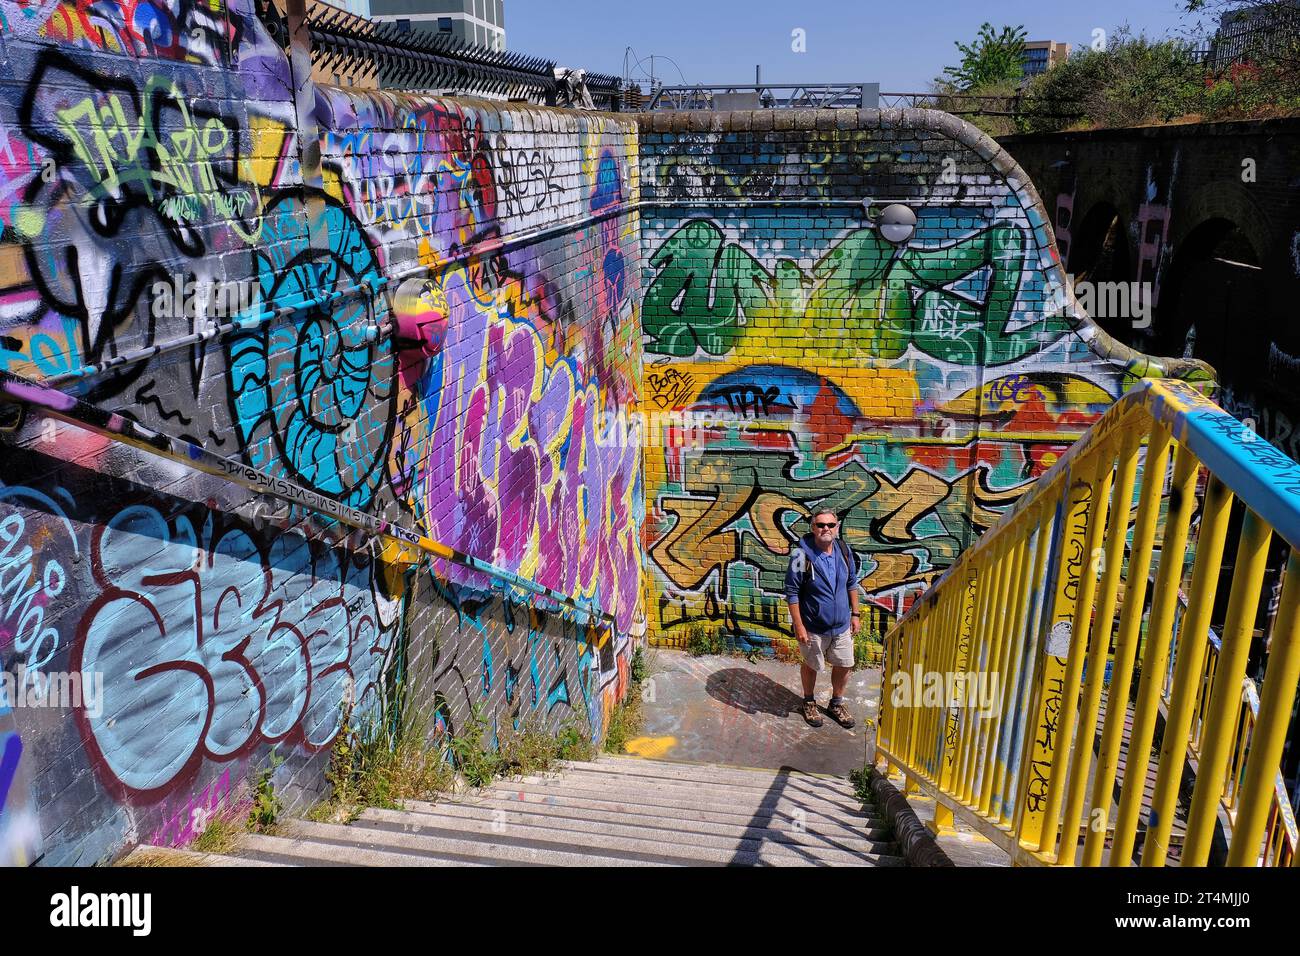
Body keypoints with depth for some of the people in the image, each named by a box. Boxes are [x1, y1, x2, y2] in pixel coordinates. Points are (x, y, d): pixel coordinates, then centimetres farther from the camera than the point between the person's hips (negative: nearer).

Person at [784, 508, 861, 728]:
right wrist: (799, 626, -17)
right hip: (813, 626, -4)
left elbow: (852, 584, 9)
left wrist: (855, 614, 9)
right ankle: (809, 702, 40)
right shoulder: (802, 555, -20)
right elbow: (792, 593, -16)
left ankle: (836, 703, 39)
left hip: (842, 625, 4)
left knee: (843, 665, 15)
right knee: (811, 665, 16)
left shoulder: (844, 551, -4)